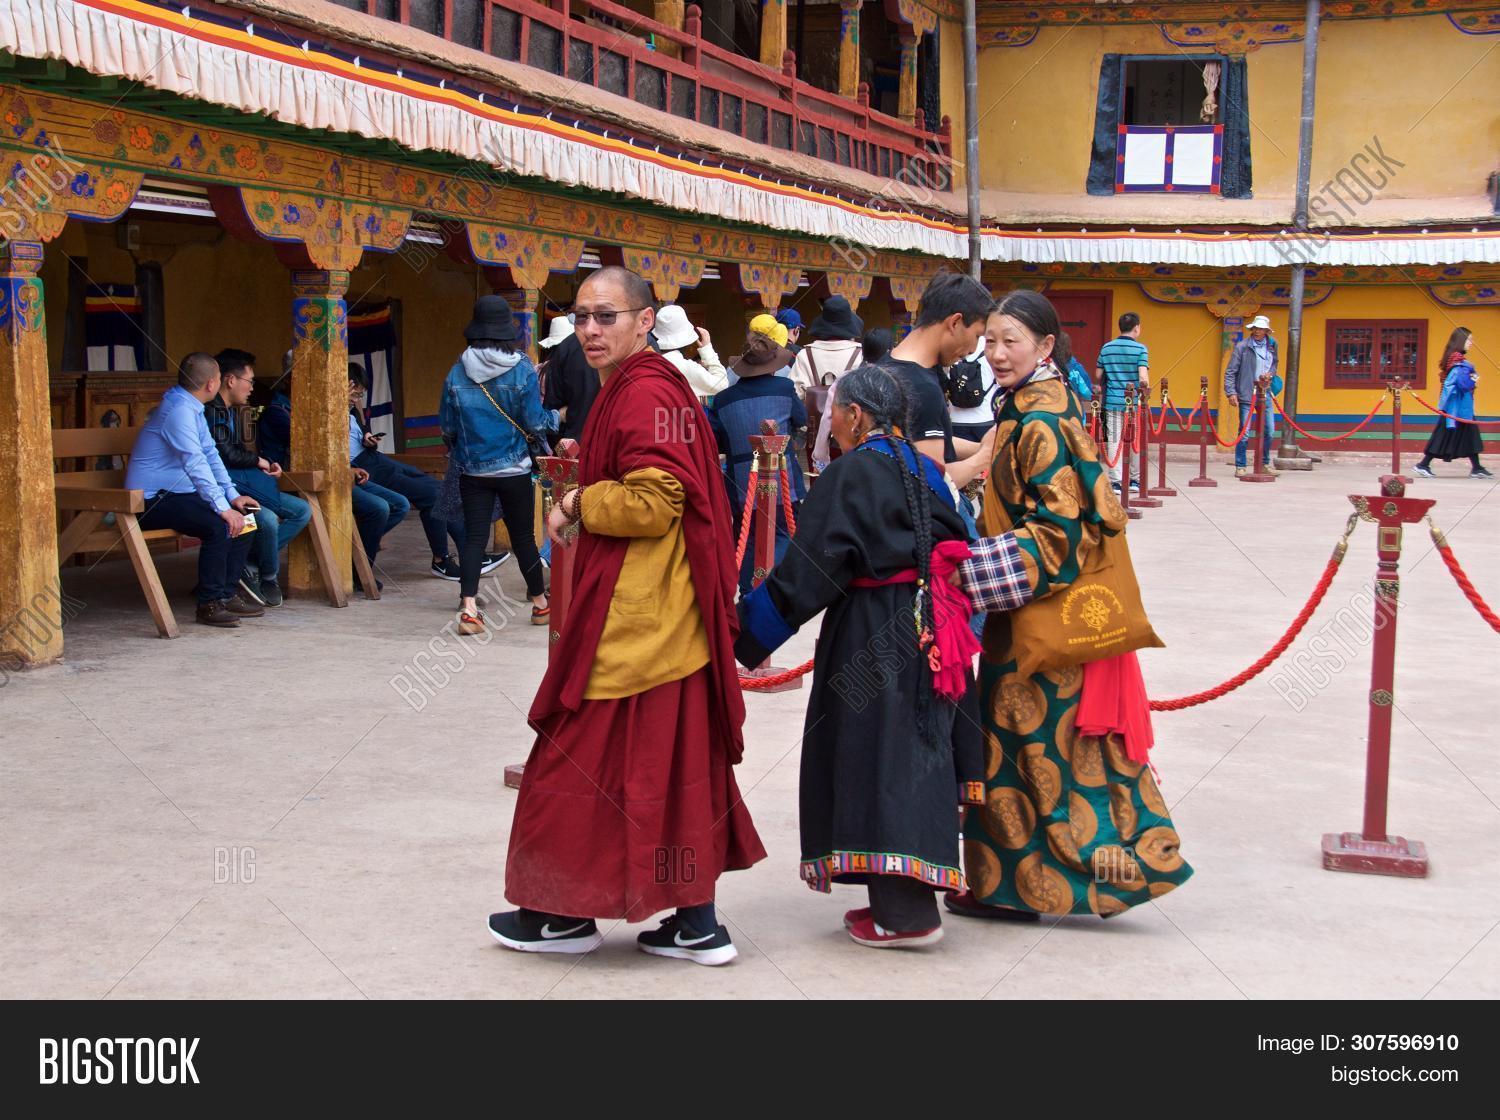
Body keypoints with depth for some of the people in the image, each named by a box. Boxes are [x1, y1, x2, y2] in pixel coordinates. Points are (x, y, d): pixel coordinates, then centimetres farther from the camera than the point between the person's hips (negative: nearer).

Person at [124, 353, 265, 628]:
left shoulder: (193, 409, 13)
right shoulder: (178, 410, -19)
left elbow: (211, 454, 15)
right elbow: (196, 463, -28)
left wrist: (232, 496, 5)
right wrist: (223, 507, -31)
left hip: (178, 494, 10)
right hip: (153, 500, -10)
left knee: (243, 518, 0)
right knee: (219, 525, -29)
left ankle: (226, 594, 6)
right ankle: (209, 604, -18)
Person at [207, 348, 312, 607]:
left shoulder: (233, 411, 21)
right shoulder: (211, 410, -11)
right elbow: (224, 454, -18)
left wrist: (265, 465, 5)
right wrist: (259, 461, -1)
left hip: (238, 483, 10)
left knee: (302, 510, 0)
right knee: (267, 518, -33)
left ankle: (249, 564, -6)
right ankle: (269, 577, -4)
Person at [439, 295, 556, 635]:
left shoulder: (458, 372, -3)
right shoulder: (522, 369, -9)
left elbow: (446, 426, 3)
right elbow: (534, 422, -9)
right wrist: (556, 416, 12)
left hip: (472, 470, 1)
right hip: (514, 469, -1)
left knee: (474, 537, 3)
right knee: (522, 535, 10)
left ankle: (468, 609, -9)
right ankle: (541, 604, 23)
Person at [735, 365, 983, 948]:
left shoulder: (850, 476, -12)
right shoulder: (924, 469, 12)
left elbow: (808, 571, -13)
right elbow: (953, 548, 17)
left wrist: (747, 631, -6)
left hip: (874, 639, -8)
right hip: (930, 631, 8)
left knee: (879, 758, -2)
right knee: (912, 758, 12)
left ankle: (904, 912, 1)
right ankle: (903, 898, 19)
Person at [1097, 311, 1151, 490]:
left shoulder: (1106, 348, 3)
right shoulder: (1140, 349, -8)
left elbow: (1098, 376, 9)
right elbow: (1143, 378, -17)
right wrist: (1144, 388, 1)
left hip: (1112, 401, 2)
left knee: (1114, 441, 3)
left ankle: (1115, 480, 0)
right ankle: (1134, 480, 18)